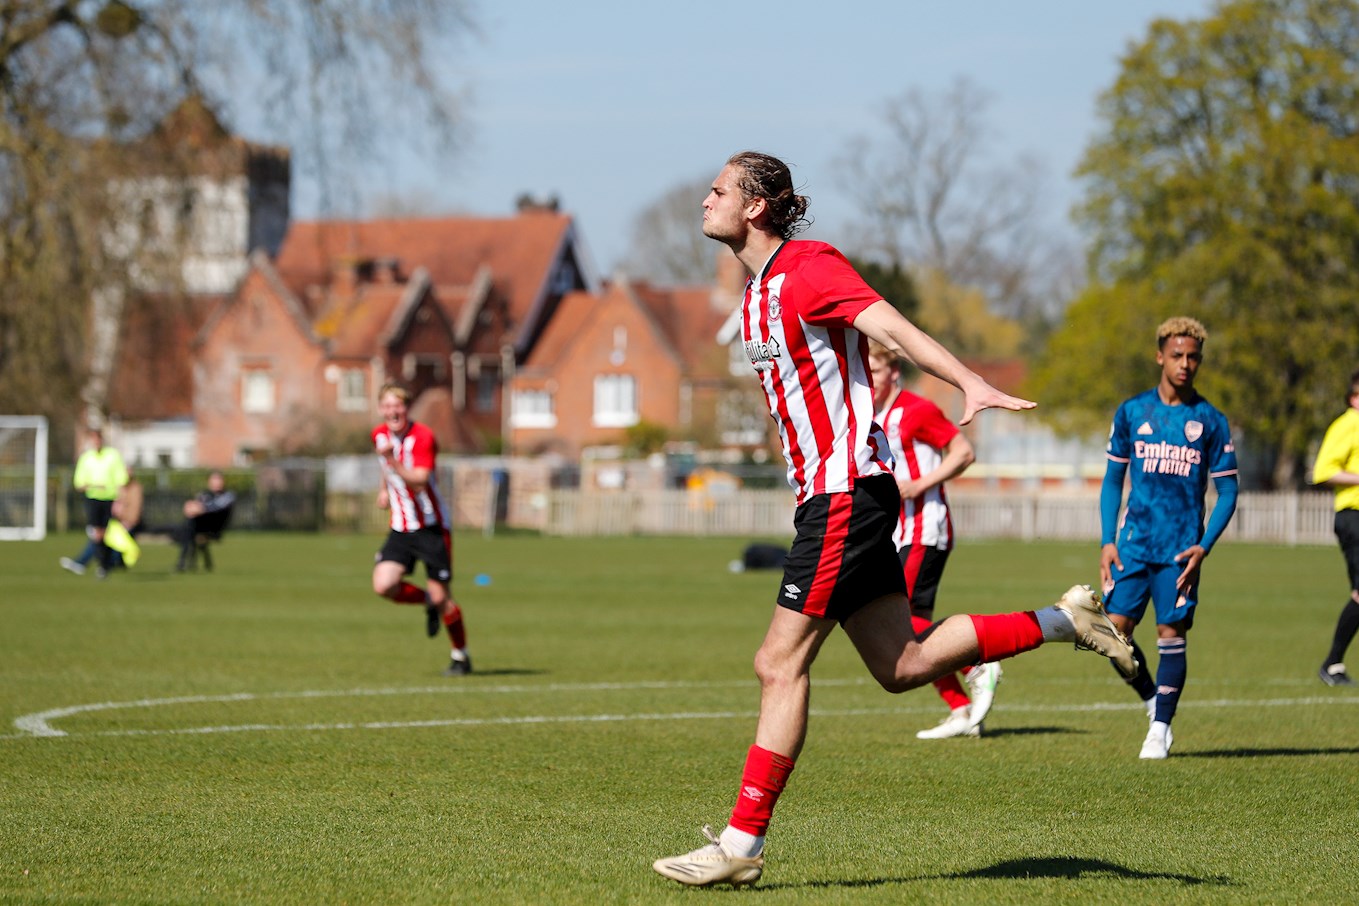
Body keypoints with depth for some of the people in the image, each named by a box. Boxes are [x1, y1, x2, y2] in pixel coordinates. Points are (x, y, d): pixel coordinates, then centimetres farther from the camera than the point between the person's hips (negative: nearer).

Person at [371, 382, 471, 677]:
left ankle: (461, 657, 16)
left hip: (431, 527, -5)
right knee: (383, 586, -15)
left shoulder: (422, 437, -17)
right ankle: (427, 601, 16)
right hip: (400, 528, 5)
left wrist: (393, 463, -42)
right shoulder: (379, 435, 4)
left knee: (440, 597, -5)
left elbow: (419, 481, -30)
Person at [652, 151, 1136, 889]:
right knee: (902, 667, 9)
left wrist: (970, 385, -36)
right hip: (824, 495, 10)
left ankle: (741, 844, -8)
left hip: (844, 492, -10)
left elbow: (892, 328, -23)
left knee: (782, 662, -10)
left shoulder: (807, 268, -12)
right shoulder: (758, 290, 17)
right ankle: (1063, 620, 17)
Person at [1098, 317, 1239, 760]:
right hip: (1134, 541, 2)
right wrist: (1107, 542, 1)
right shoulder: (1132, 412, 6)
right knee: (1115, 628, -5)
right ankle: (1153, 702, 17)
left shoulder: (1211, 421, 2)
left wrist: (1203, 547, -8)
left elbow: (1227, 491, 4)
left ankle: (1159, 730, 6)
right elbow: (1112, 480, 11)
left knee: (1172, 634, -4)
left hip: (1181, 548, -2)